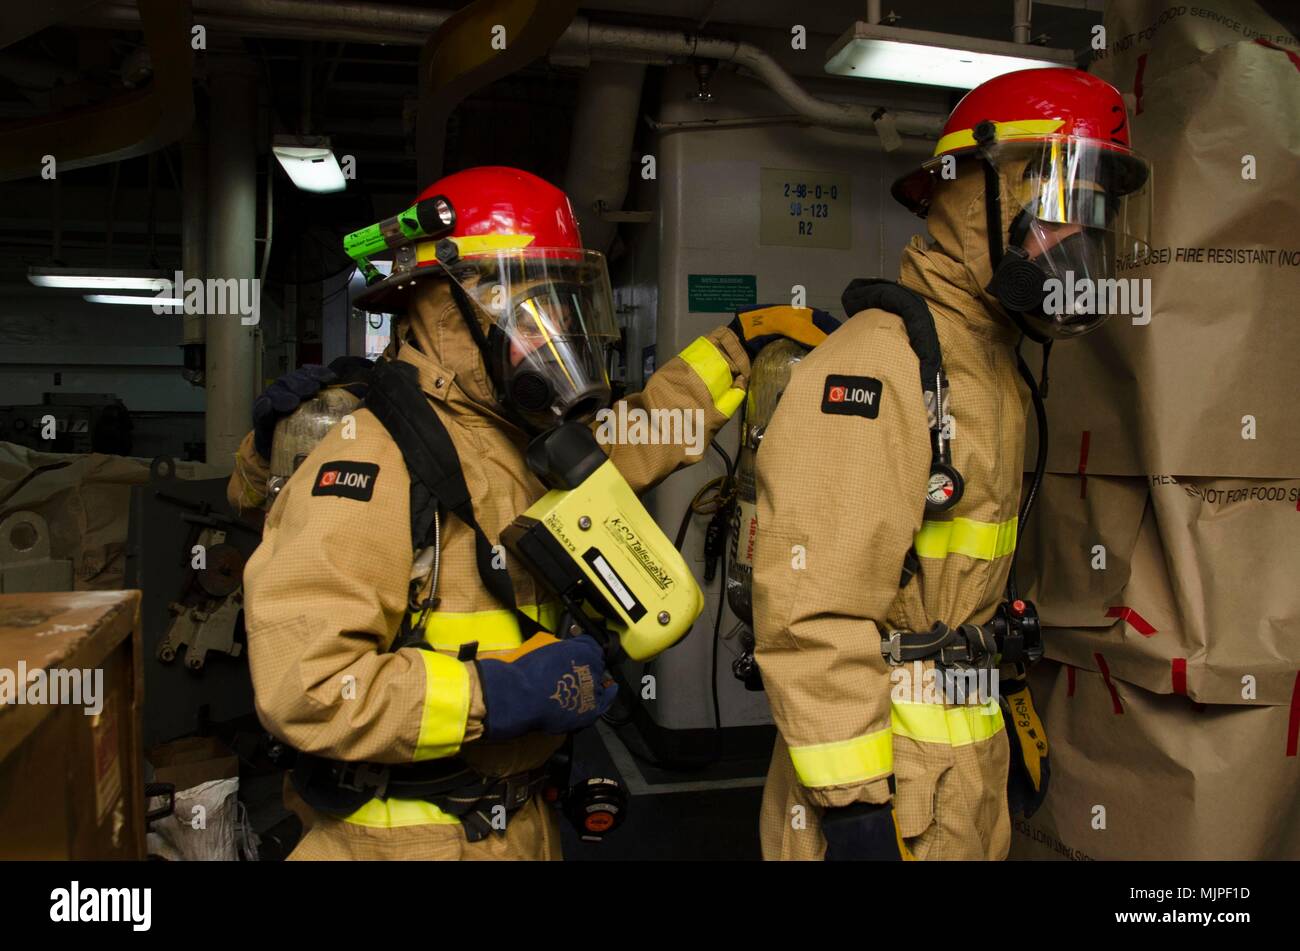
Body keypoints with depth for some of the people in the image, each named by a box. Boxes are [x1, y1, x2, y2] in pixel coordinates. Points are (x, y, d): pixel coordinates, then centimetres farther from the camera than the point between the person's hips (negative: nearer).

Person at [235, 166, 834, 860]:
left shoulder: (525, 443, 3)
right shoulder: (374, 461, -24)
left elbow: (639, 437, 22)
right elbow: (300, 684, -30)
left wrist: (743, 342, 20)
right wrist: (502, 694, -28)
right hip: (408, 839, -8)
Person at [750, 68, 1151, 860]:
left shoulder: (999, 363, 11)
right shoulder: (880, 362, -20)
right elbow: (813, 606, -25)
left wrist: (1016, 719, 20)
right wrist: (852, 800, -22)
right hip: (892, 766, -9)